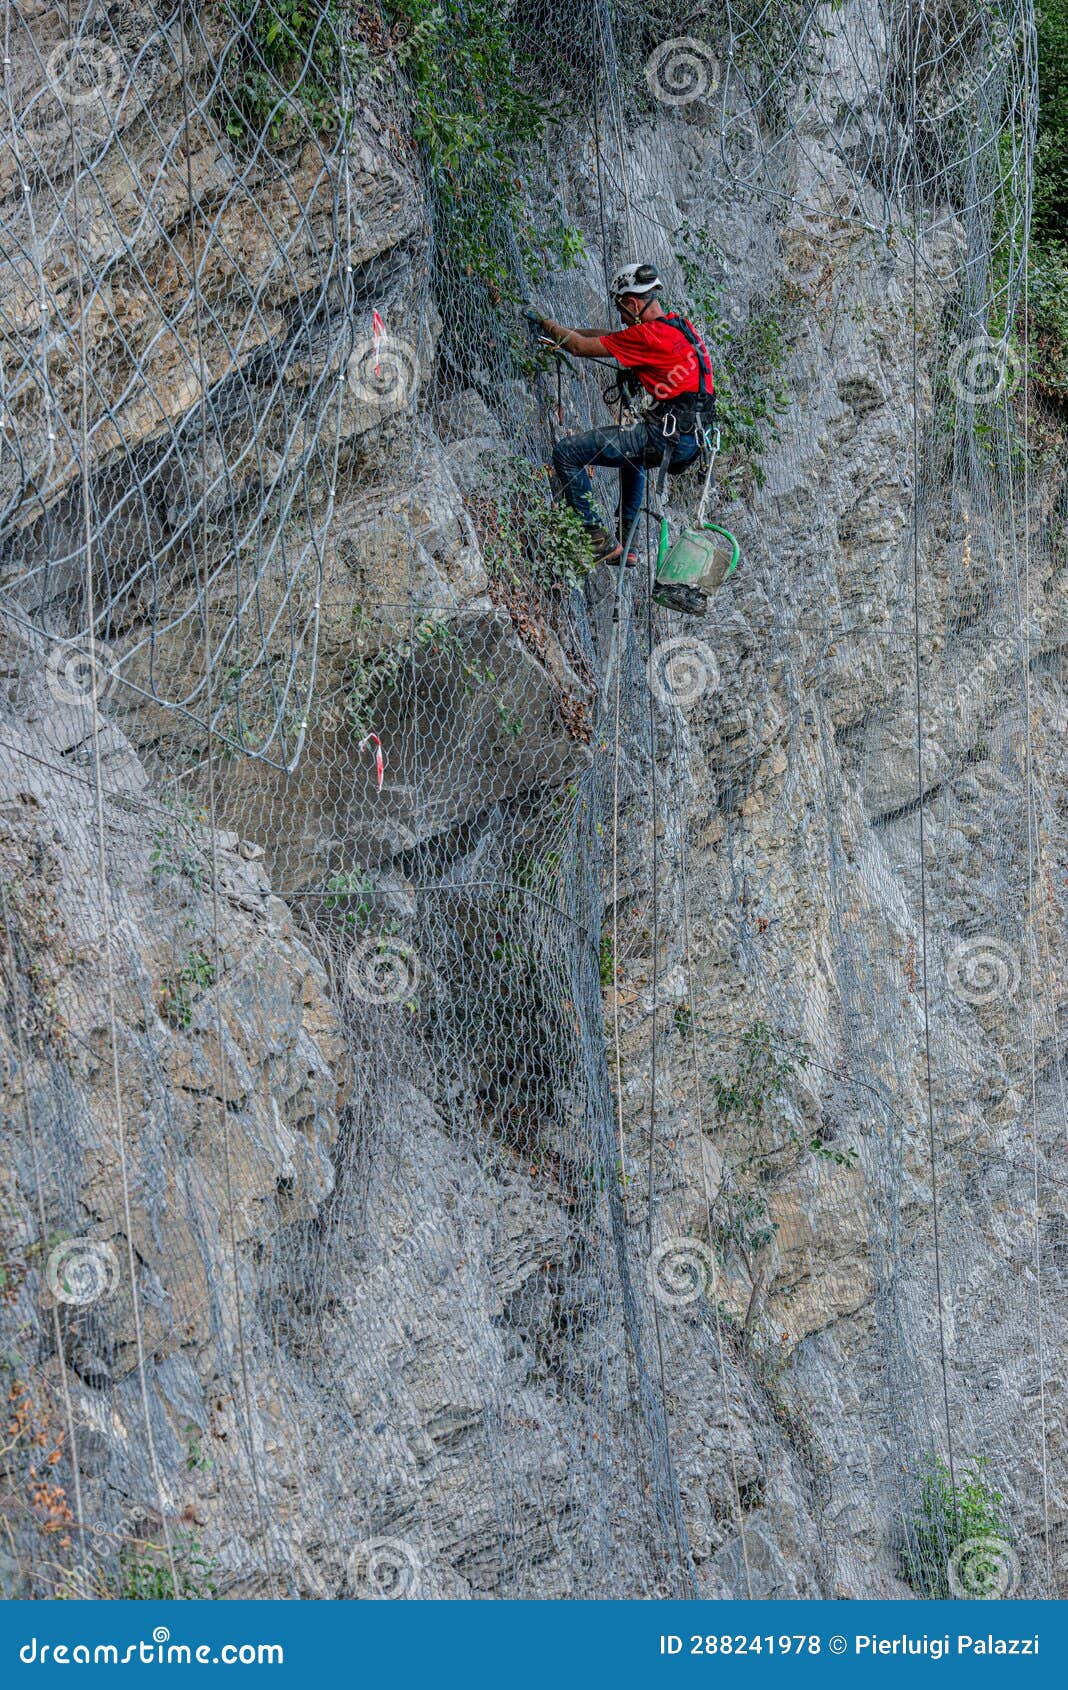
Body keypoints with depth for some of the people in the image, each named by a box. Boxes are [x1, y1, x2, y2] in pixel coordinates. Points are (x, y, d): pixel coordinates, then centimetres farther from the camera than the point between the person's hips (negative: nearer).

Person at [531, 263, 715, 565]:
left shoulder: (649, 335, -14)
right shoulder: (680, 325, 14)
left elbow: (582, 347, -7)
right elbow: (609, 337, 26)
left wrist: (545, 323, 8)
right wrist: (563, 333, 27)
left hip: (666, 437, -10)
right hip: (693, 441, 10)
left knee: (567, 452, -8)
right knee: (632, 459, 42)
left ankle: (600, 539, -6)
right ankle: (625, 545, 40)